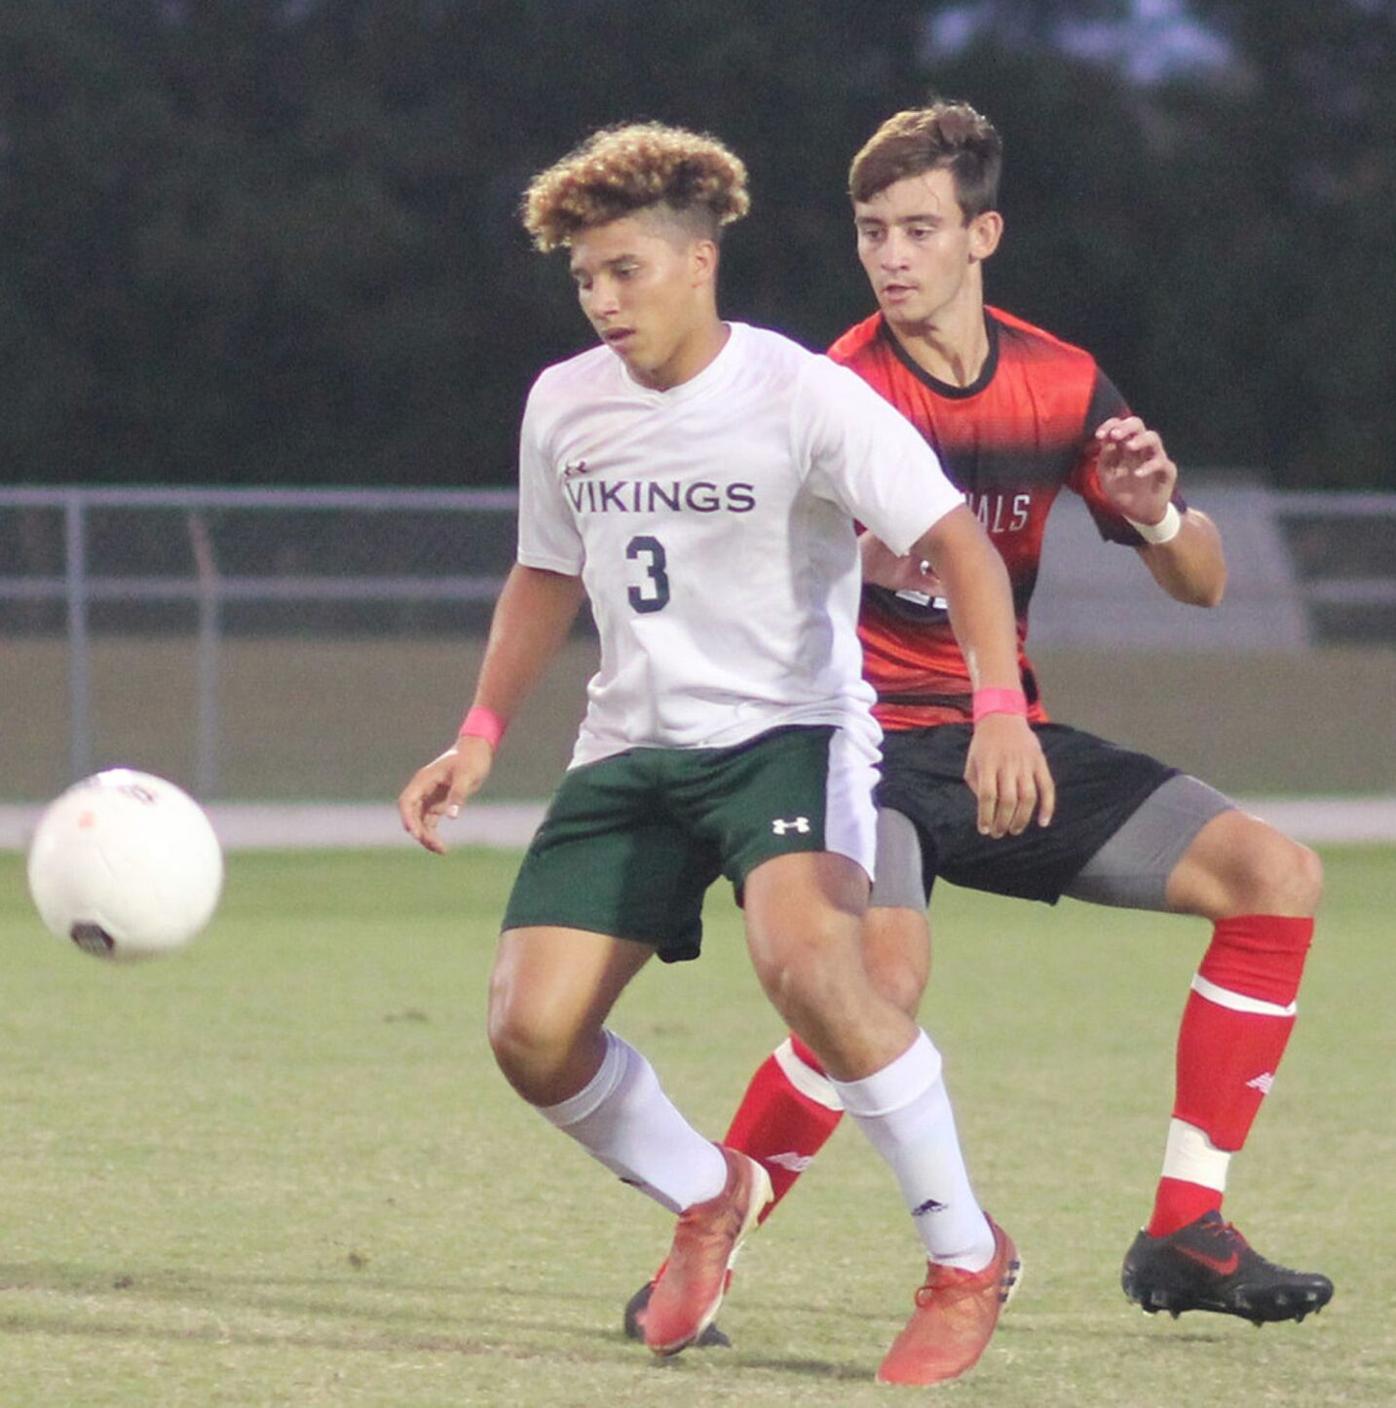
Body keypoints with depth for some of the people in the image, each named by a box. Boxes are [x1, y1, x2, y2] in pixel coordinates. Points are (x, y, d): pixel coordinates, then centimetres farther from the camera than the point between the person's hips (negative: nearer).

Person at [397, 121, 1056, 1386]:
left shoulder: (803, 398, -12)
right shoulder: (564, 406, 5)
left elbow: (958, 545, -16)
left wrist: (1001, 709, -30)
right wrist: (481, 736, 12)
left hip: (788, 730, -6)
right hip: (632, 748, 6)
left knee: (805, 962, -34)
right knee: (532, 1033, -10)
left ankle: (967, 1257, -17)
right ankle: (709, 1198, 21)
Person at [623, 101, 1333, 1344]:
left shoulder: (1061, 386, 2)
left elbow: (1203, 584, 7)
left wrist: (1158, 514, -15)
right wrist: (855, 552, -40)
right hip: (869, 740, -6)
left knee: (1275, 876, -5)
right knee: (886, 967, -34)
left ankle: (1185, 1235, -1)